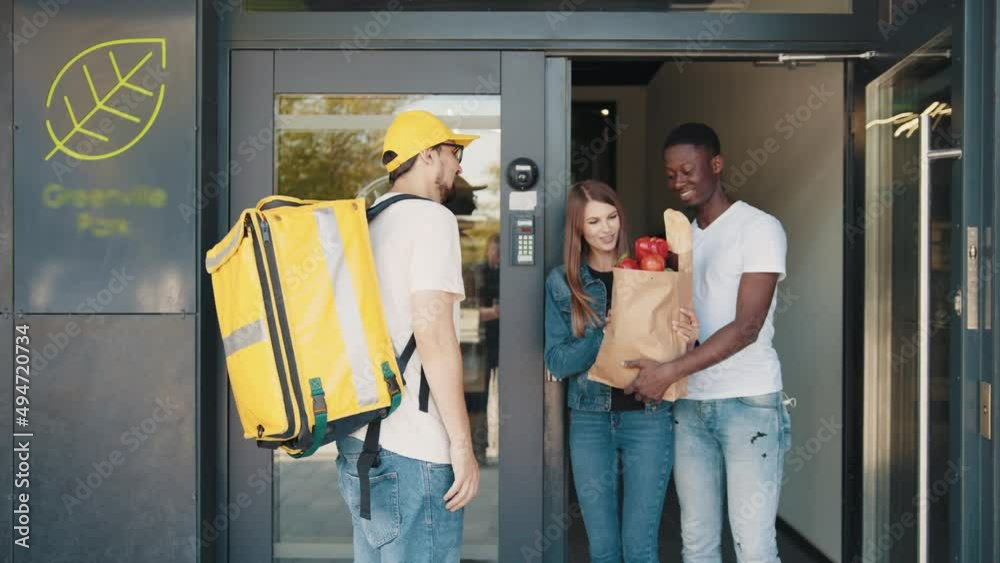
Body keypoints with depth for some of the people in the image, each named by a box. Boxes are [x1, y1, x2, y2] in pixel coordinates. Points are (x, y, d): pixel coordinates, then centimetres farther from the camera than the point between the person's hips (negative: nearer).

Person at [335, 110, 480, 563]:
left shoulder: (365, 222, 16)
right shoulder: (430, 218, -9)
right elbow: (433, 334, -18)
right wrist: (462, 444, -15)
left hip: (358, 439, 9)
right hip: (410, 449, -9)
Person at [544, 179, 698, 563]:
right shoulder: (561, 282, 1)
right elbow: (557, 362, -4)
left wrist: (689, 339, -17)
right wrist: (605, 335, -20)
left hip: (648, 418, -1)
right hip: (590, 420, 1)